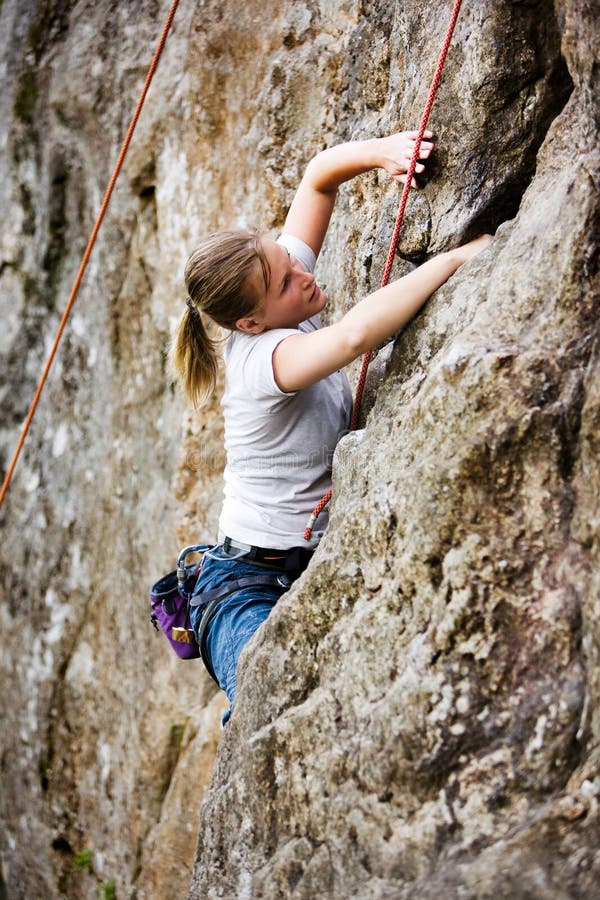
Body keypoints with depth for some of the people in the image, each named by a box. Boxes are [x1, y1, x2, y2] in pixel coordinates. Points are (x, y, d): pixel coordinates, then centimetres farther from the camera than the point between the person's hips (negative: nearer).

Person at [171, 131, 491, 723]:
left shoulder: (281, 283, 0)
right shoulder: (261, 356, -23)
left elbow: (319, 177, 9)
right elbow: (356, 333, -44)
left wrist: (378, 152, -13)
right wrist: (456, 257, -35)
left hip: (320, 570, 8)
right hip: (251, 585, -8)